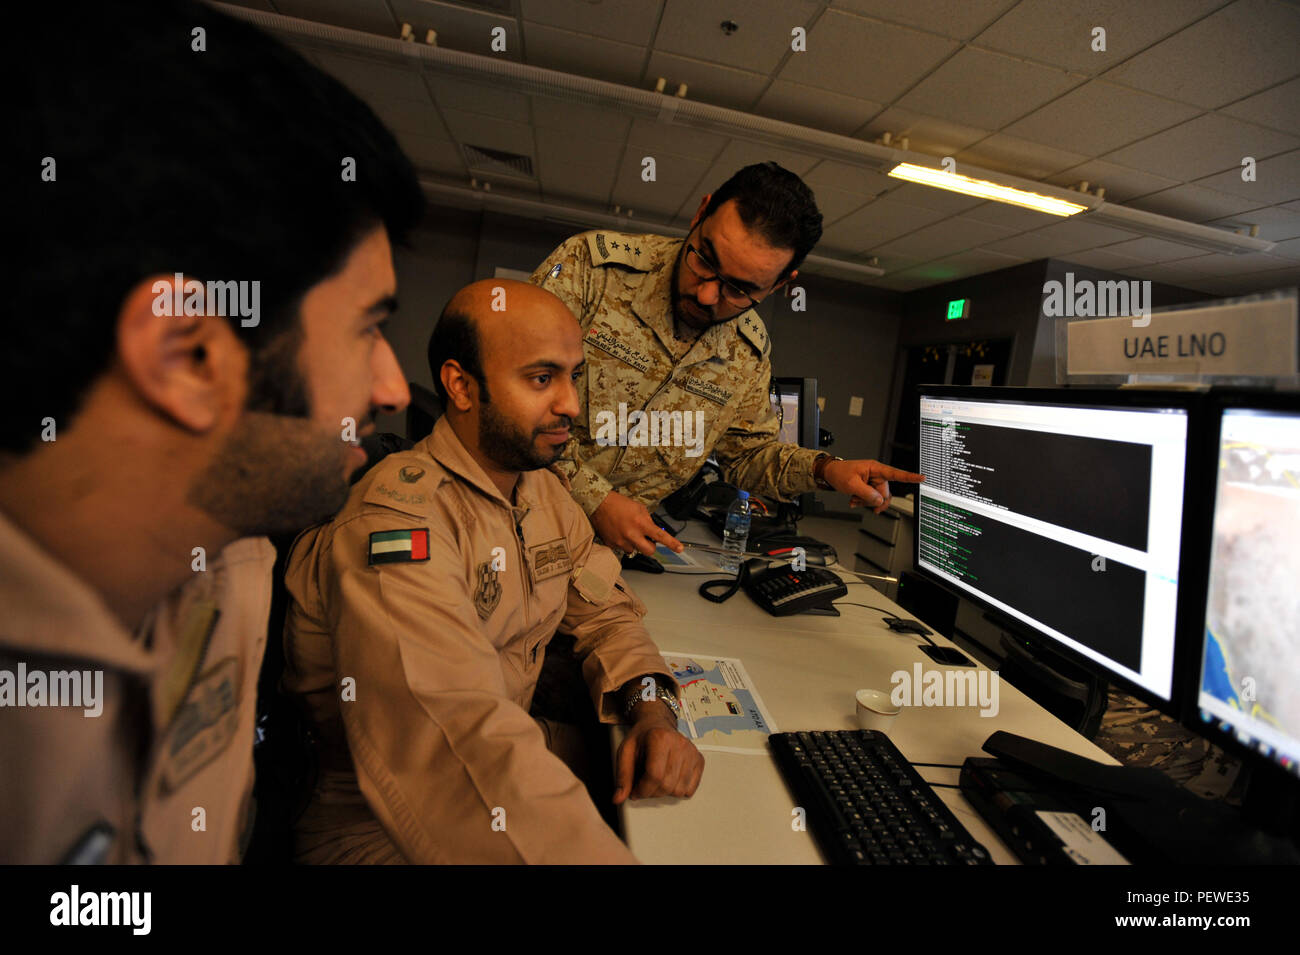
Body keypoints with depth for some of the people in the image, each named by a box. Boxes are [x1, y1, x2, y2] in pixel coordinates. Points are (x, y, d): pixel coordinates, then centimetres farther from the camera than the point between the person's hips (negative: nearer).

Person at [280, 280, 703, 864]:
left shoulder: (543, 489, 3)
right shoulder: (397, 520, -26)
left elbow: (604, 611, 6)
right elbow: (463, 733, -36)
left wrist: (653, 709, -13)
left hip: (505, 765, 7)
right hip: (380, 825, -7)